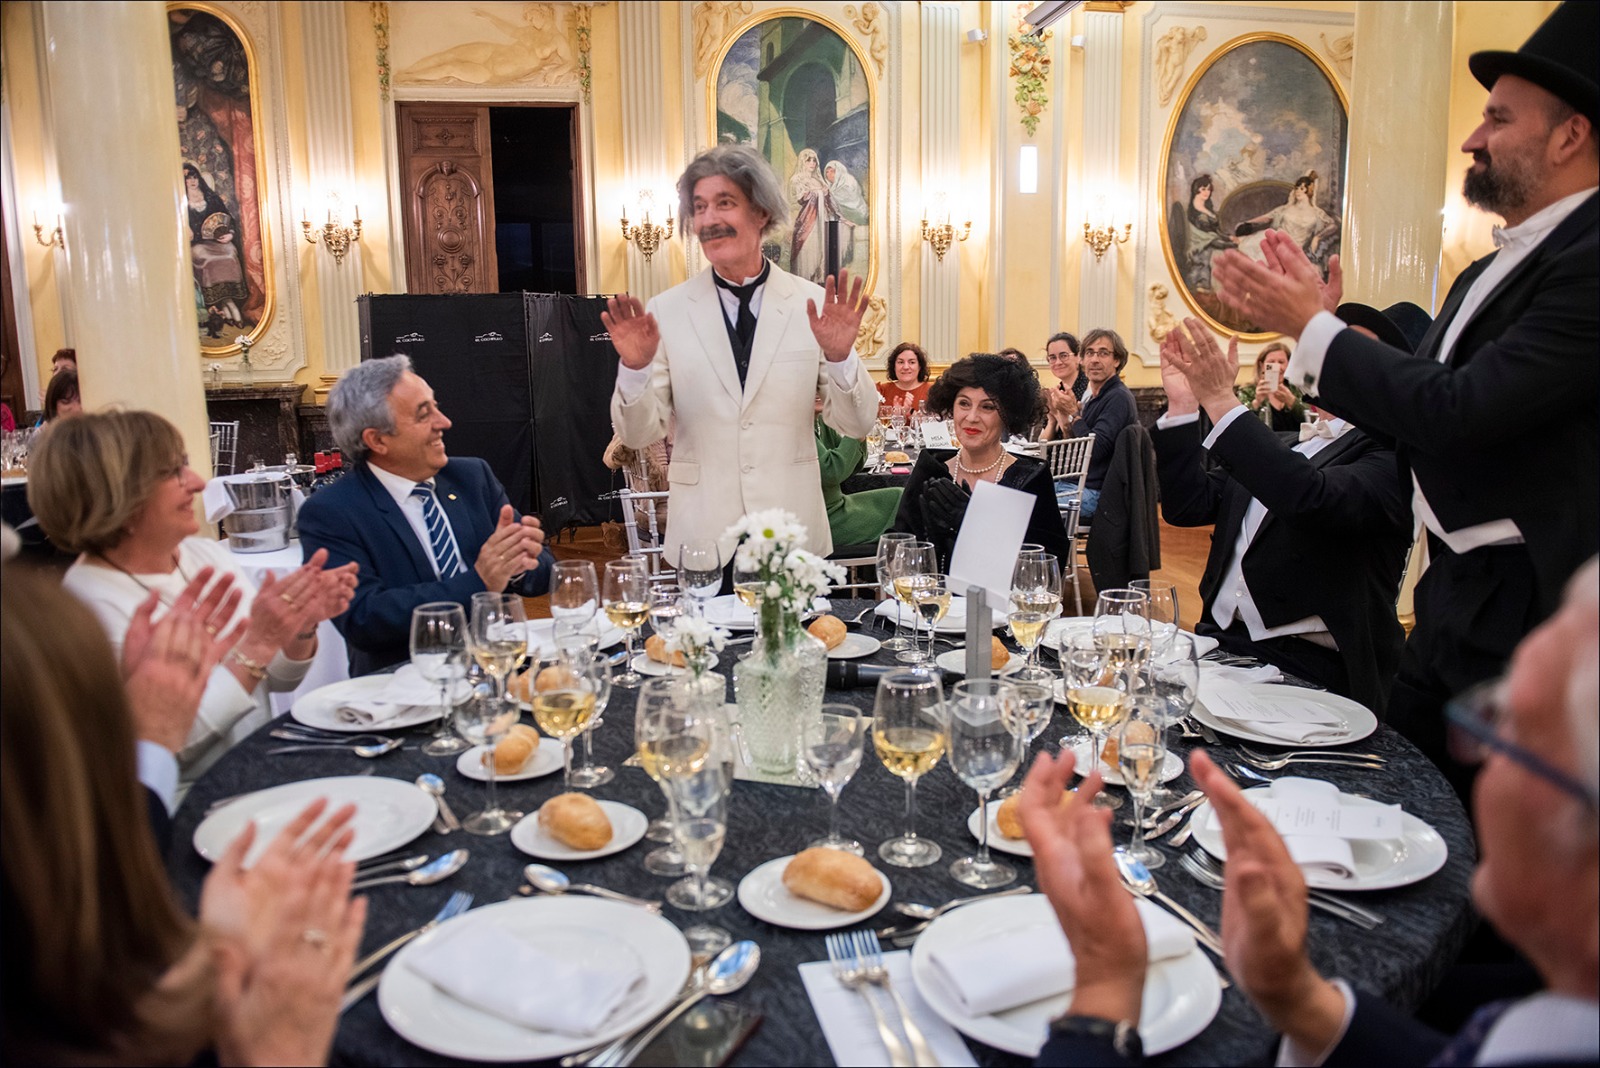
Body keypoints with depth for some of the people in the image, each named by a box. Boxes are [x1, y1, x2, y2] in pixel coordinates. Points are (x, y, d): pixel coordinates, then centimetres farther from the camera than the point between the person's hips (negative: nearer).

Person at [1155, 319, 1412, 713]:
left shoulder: (1387, 457, -5)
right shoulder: (1280, 447, 18)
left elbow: (1310, 500, -26)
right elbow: (1185, 506, 12)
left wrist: (1220, 400, -25)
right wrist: (1183, 403, 2)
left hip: (1308, 668, -6)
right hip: (1222, 643, 7)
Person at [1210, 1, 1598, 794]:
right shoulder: (1492, 271, 11)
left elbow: (1458, 410, -26)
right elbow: (1415, 423, 10)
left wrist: (1312, 325, -16)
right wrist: (1317, 323, 4)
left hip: (1532, 607, -9)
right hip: (1453, 593, 9)